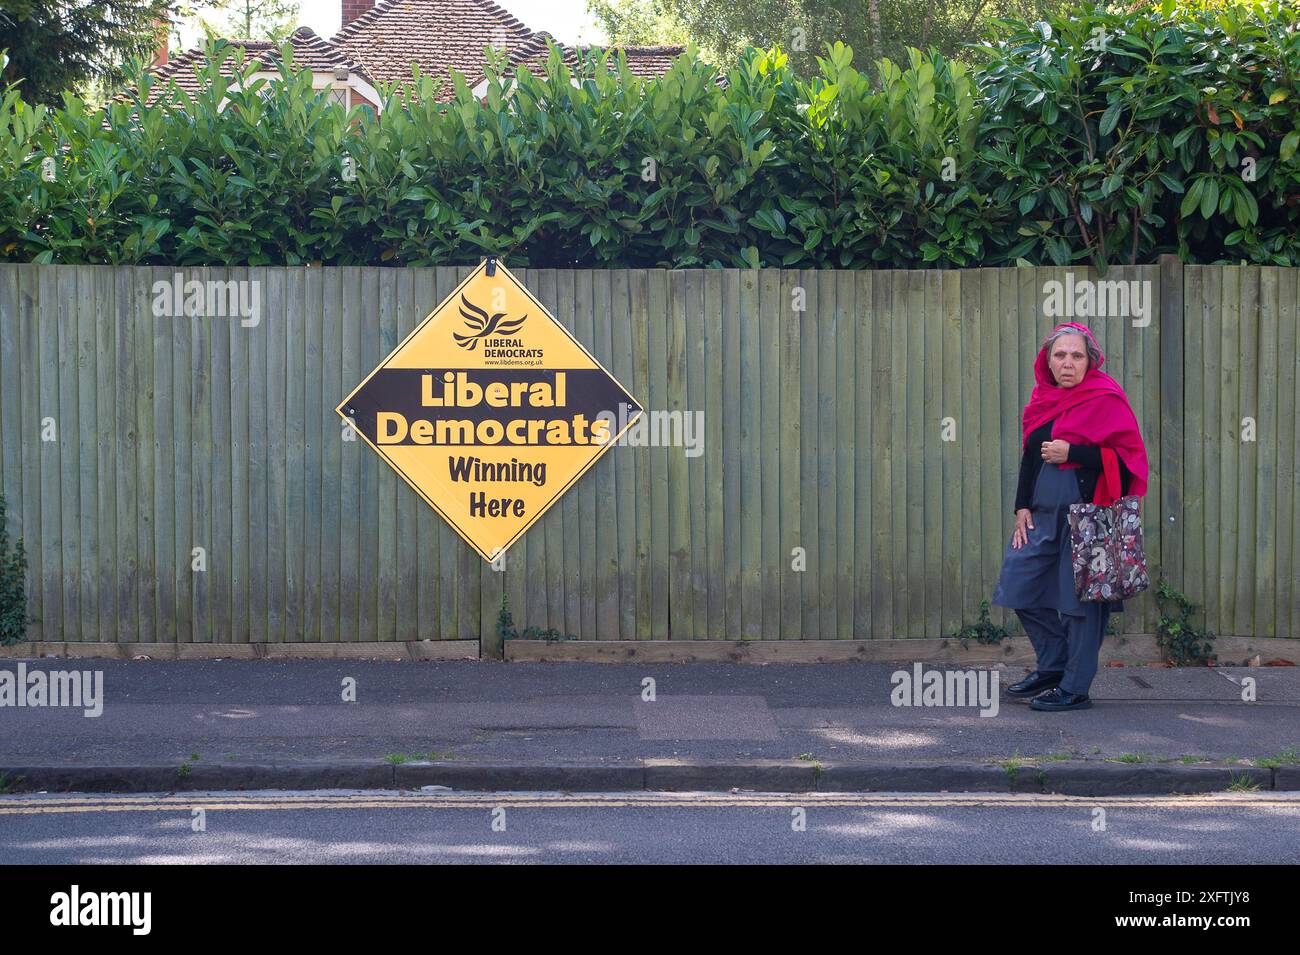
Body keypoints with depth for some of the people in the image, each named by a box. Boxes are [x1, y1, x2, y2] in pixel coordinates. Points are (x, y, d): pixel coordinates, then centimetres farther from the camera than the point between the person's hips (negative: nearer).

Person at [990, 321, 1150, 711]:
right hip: (1043, 514, 8)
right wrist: (1022, 506, 11)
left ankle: (1075, 688, 6)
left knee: (1080, 599, -3)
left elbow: (1127, 457, -12)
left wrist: (1071, 453, -17)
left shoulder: (1106, 400, -8)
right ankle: (1052, 667, 25)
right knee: (1020, 584, 9)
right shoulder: (1042, 399, 13)